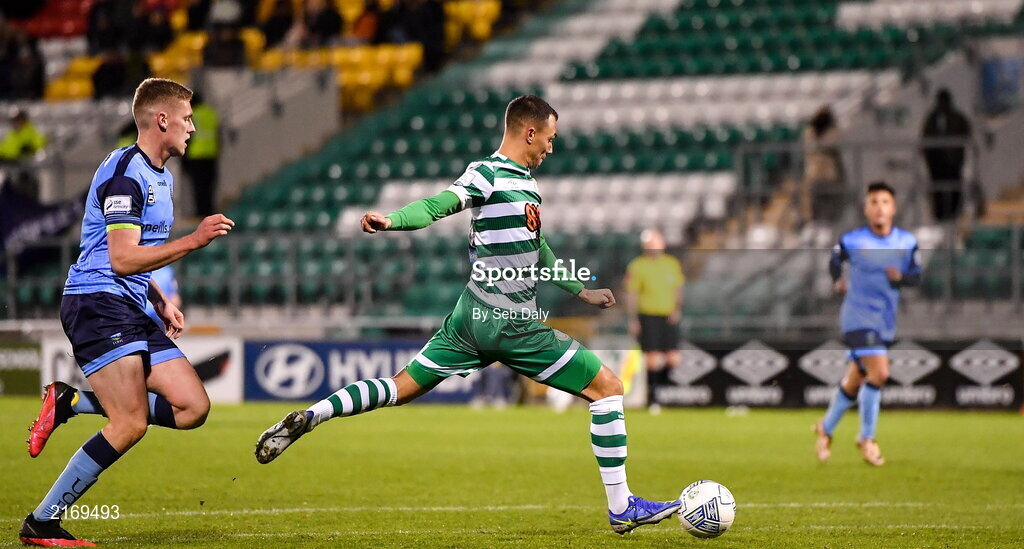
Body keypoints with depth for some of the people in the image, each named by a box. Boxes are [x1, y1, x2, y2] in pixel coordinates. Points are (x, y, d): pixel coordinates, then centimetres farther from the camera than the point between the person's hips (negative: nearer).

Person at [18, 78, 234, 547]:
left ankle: (70, 402, 5)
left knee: (193, 407, -3)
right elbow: (121, 259, -20)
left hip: (131, 313, 10)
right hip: (97, 305, -10)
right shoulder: (125, 172, -12)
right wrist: (194, 240, -21)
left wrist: (160, 301, 19)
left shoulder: (160, 177, 20)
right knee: (130, 424, -18)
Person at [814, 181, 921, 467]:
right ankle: (867, 438, -8)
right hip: (859, 317, -5)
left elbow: (917, 275, 4)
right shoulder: (851, 240, -7)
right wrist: (838, 280, -1)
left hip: (886, 322, 5)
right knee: (879, 371, -21)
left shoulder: (907, 242, 0)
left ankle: (826, 428, 35)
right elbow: (834, 260, 13)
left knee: (855, 381, 14)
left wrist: (901, 277, -15)